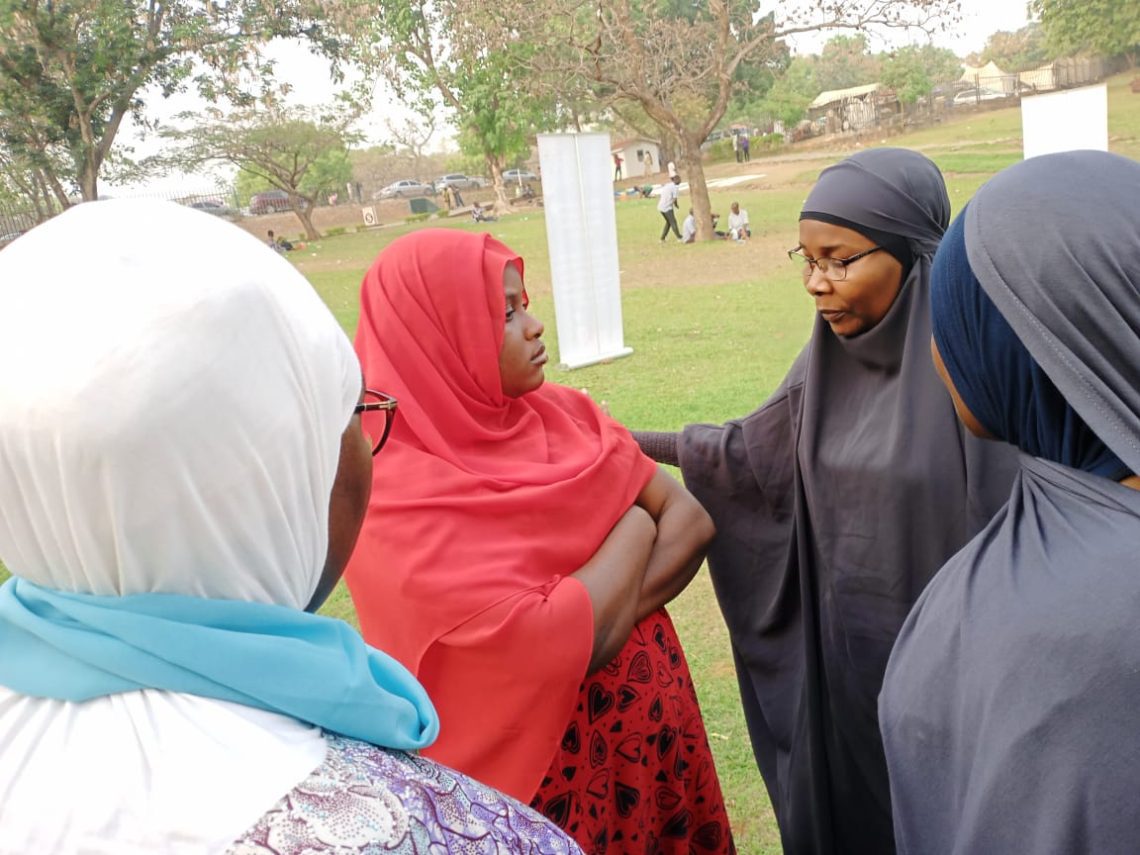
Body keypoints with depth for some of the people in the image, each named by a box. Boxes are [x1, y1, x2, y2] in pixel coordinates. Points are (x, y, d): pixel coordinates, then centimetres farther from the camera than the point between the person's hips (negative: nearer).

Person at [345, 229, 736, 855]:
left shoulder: (561, 412, -4)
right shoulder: (398, 498, -24)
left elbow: (692, 518, -7)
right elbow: (559, 645, -30)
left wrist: (601, 613, -22)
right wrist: (636, 526, -14)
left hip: (648, 729, 6)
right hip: (545, 770, -6)